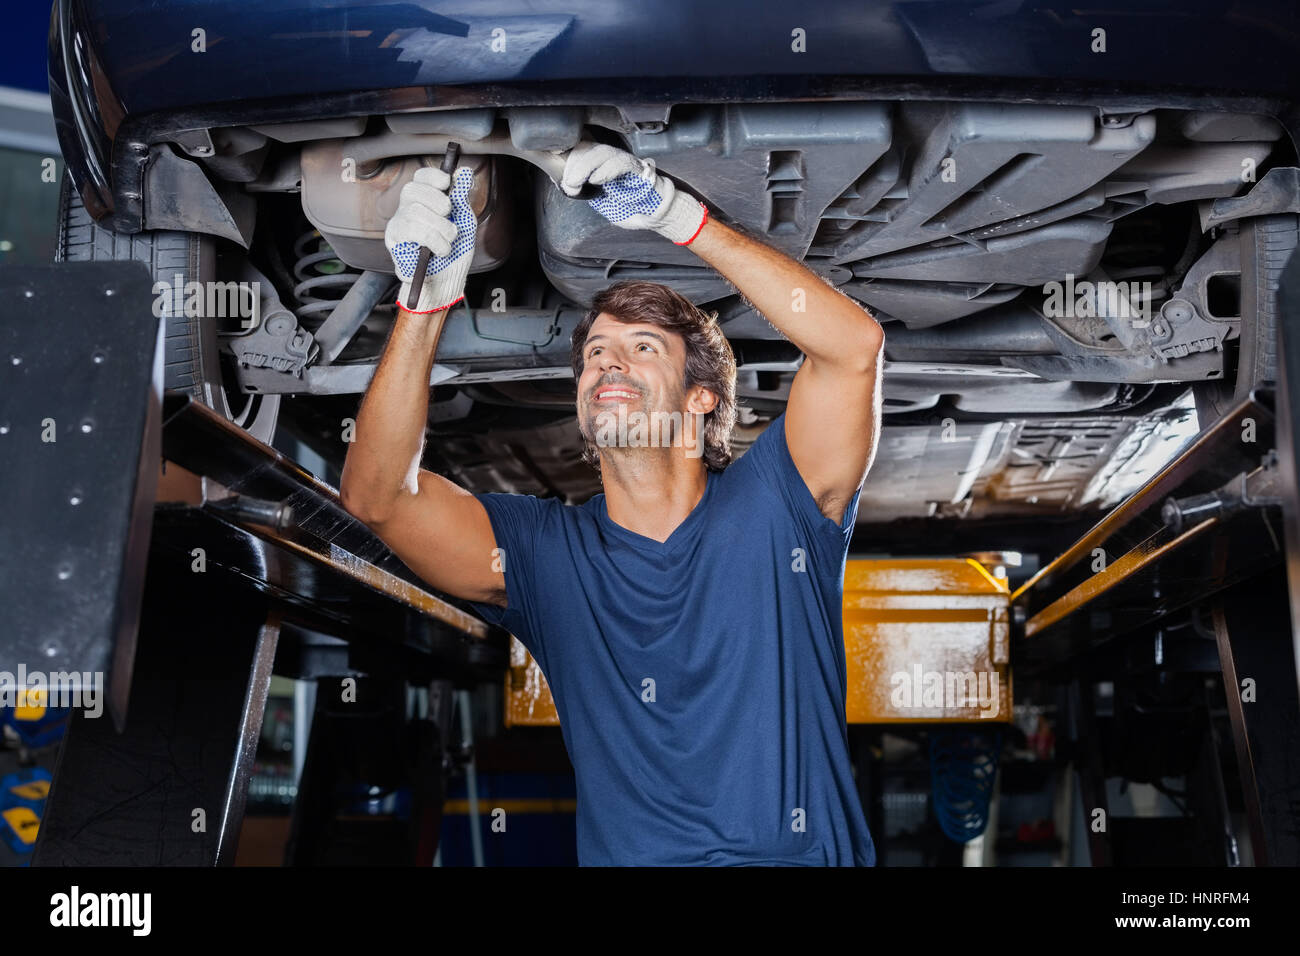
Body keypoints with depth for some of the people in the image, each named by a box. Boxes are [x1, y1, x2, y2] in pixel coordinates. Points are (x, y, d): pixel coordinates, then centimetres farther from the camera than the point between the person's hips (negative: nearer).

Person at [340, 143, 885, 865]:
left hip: (807, 857, 0)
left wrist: (677, 215, -11)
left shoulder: (771, 508, 3)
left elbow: (854, 343, -9)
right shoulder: (547, 550, 7)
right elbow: (377, 494, -5)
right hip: (625, 858, 1)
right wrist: (428, 297, -14)